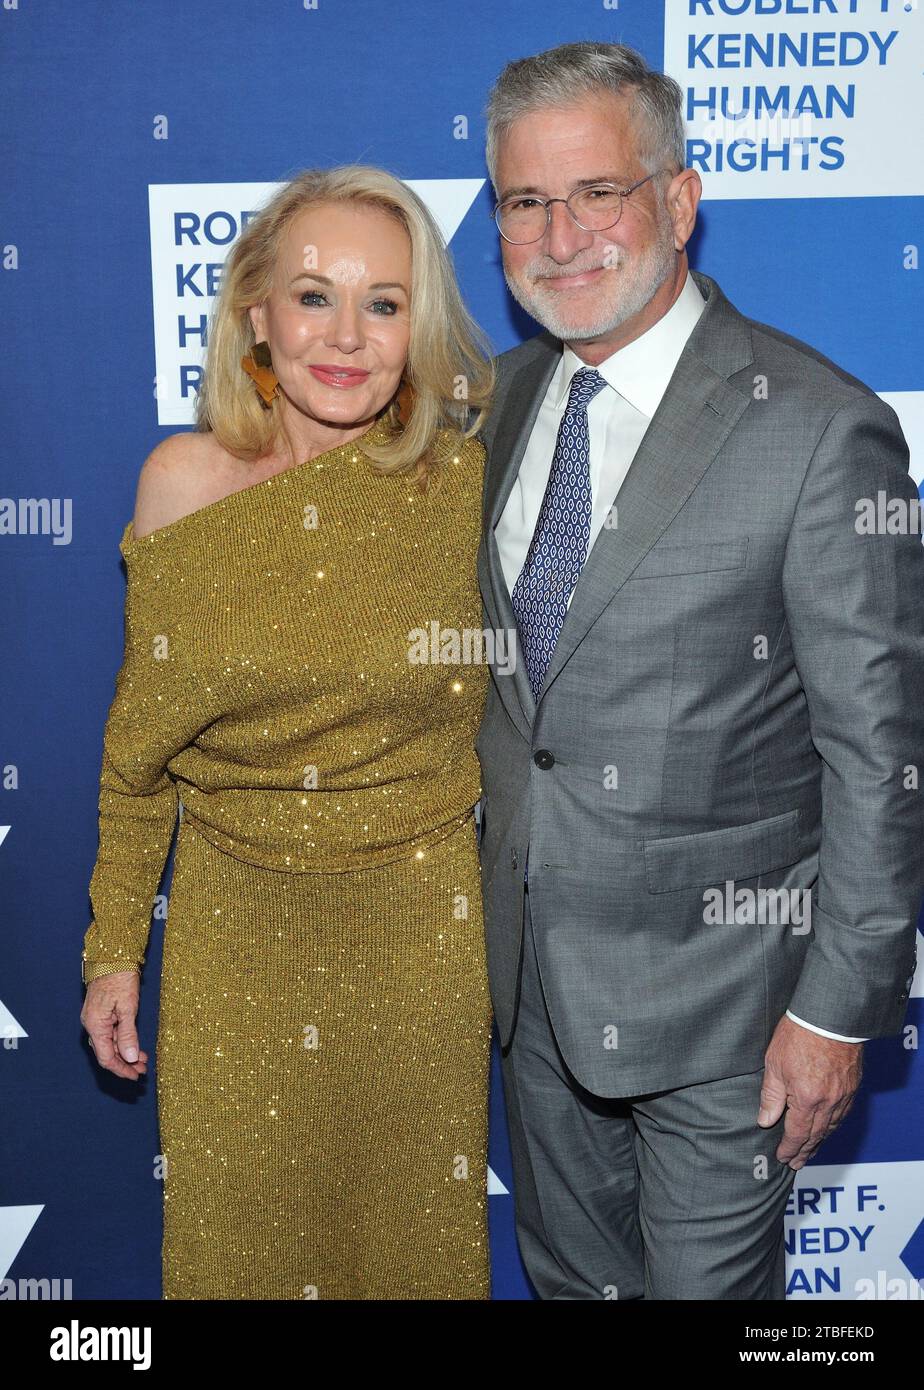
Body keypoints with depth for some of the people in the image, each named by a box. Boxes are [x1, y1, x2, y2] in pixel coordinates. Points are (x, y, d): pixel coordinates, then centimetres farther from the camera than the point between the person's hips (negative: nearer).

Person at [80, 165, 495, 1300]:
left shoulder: (469, 481, -10)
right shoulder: (185, 481, -7)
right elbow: (139, 742, 2)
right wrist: (113, 948, 5)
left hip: (419, 934, 0)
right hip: (235, 935, 1)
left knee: (411, 1228, 19)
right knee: (242, 1233, 18)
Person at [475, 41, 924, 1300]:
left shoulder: (820, 430, -19)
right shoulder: (510, 394, 3)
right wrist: (489, 902, 13)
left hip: (716, 987, -6)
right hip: (531, 962, 6)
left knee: (706, 1284, 14)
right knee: (567, 1269, 24)